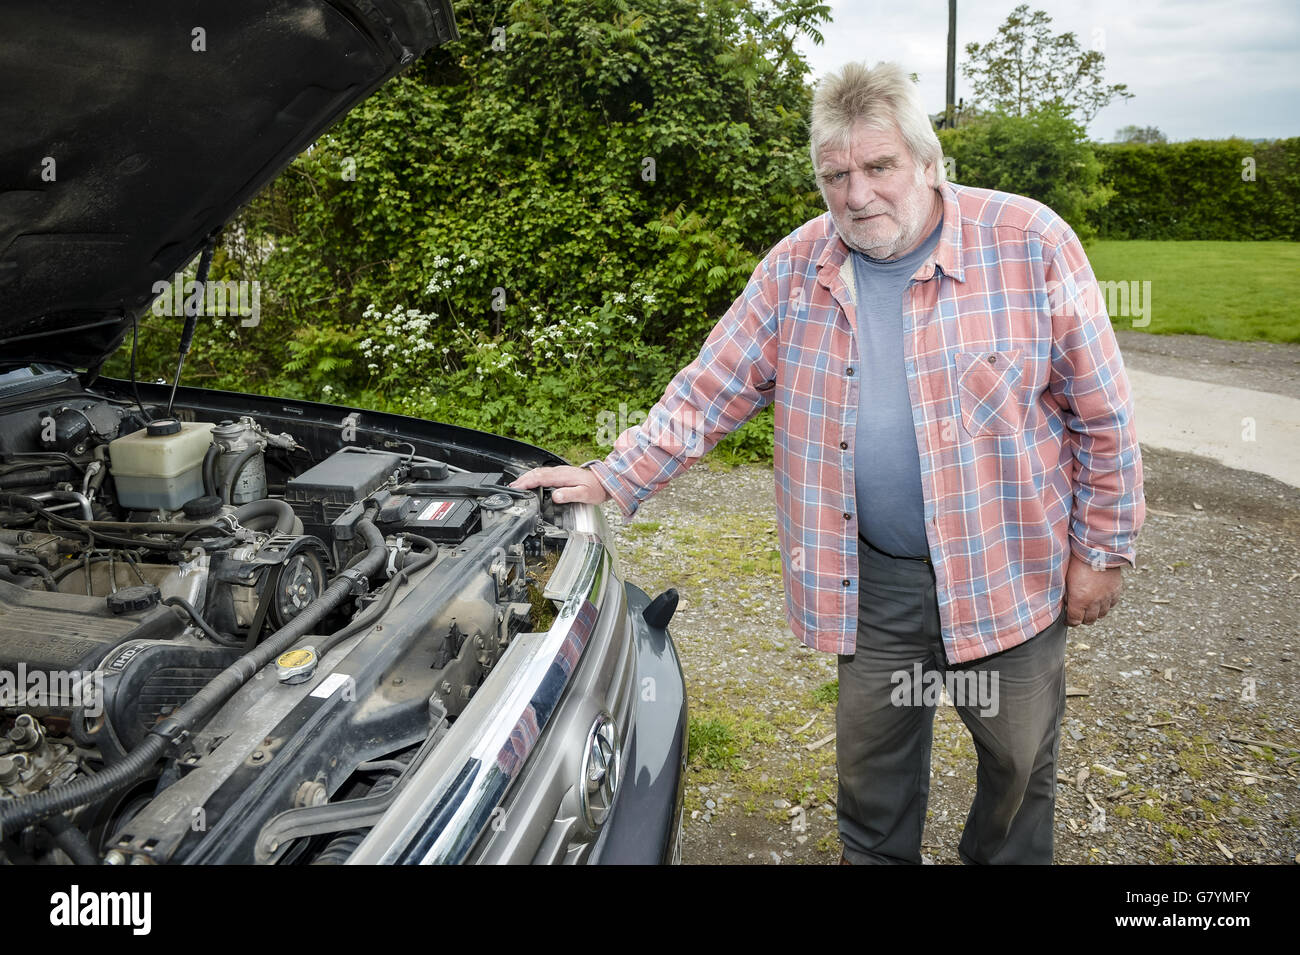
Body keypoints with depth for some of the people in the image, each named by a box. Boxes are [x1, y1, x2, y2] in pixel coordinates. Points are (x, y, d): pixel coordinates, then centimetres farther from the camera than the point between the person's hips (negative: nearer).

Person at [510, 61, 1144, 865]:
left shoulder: (1030, 242, -11)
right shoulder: (796, 269, -2)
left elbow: (1103, 412, -6)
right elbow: (710, 390, 3)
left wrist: (1103, 550, -4)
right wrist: (614, 480, -1)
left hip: (1009, 577, -2)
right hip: (873, 580, 2)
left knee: (1022, 766, 16)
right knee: (872, 769, 17)